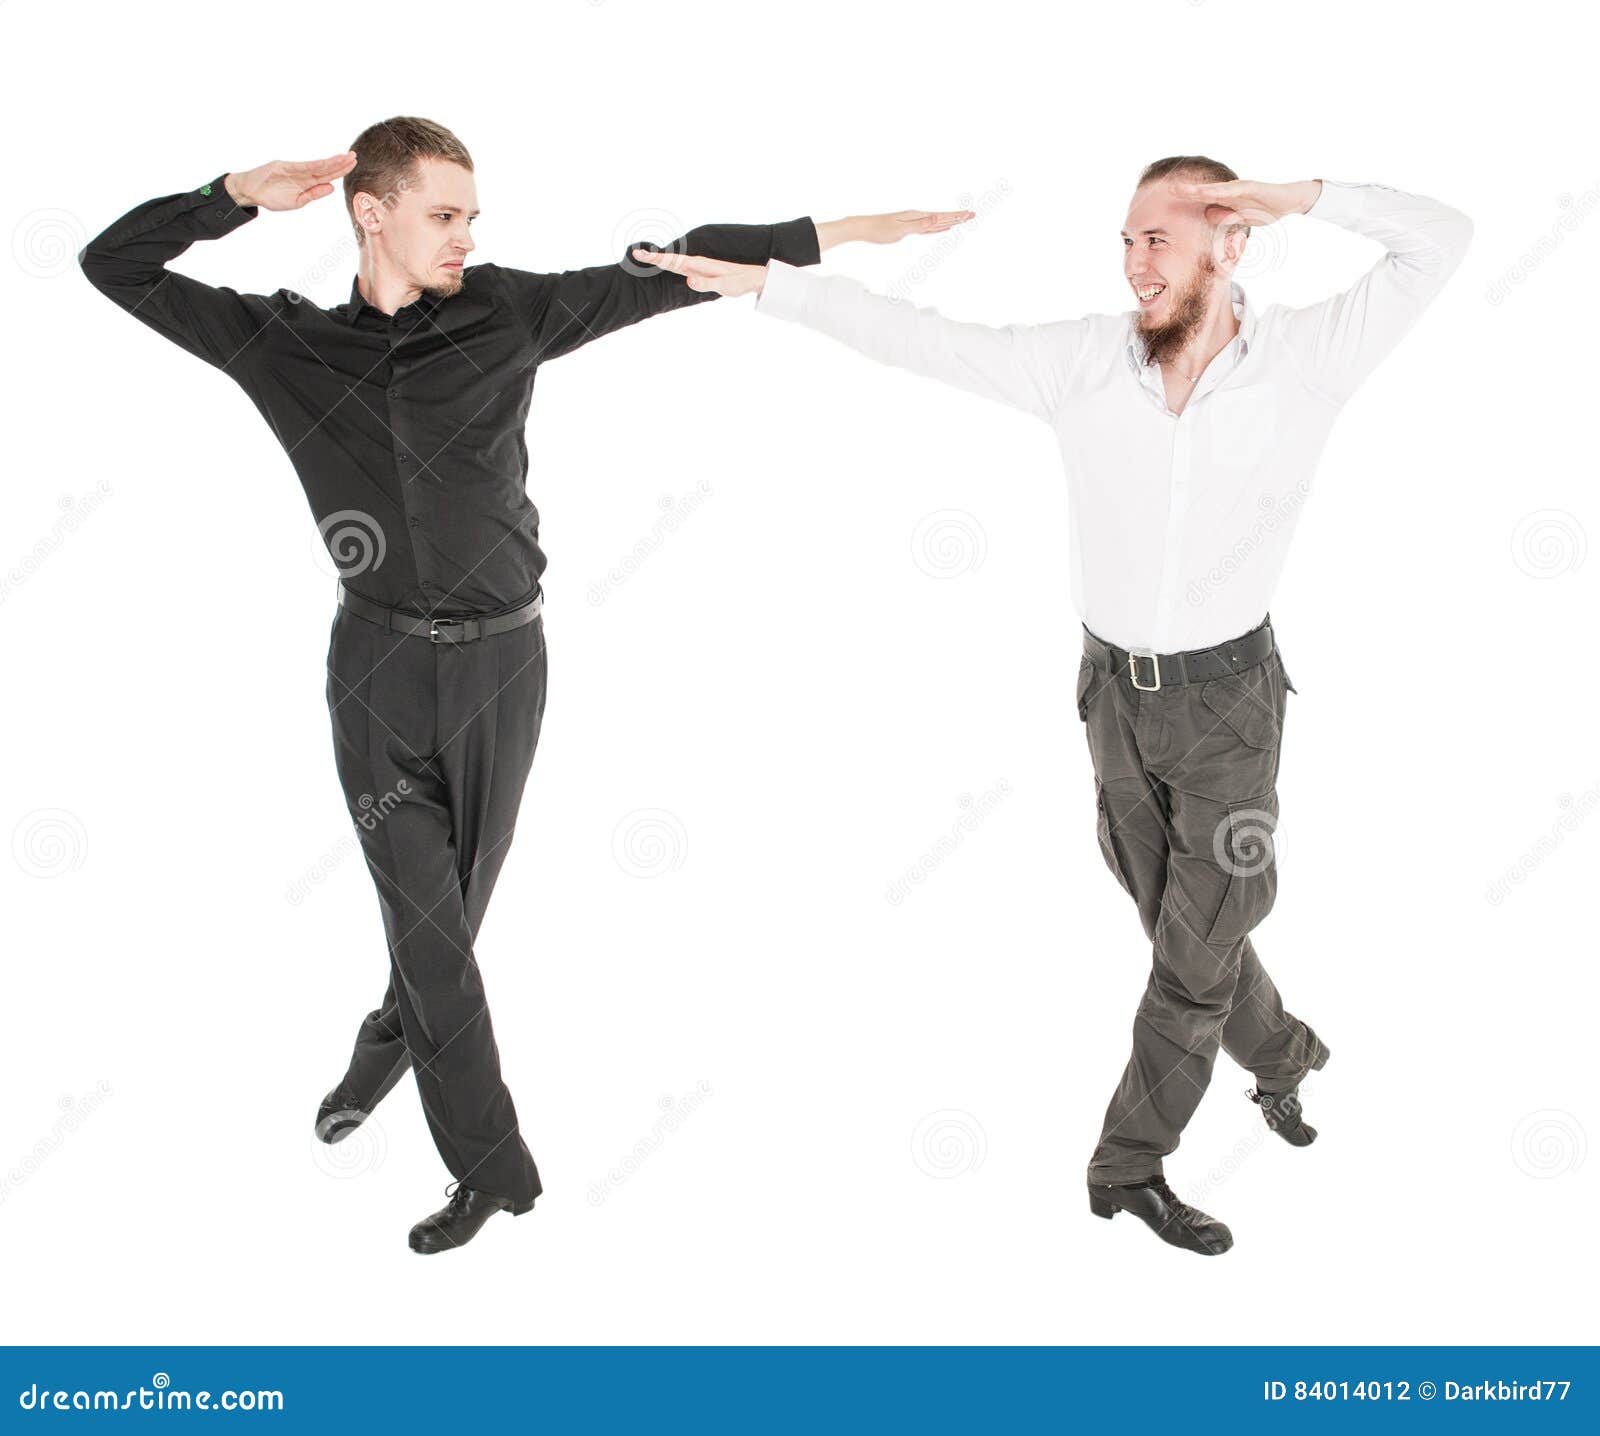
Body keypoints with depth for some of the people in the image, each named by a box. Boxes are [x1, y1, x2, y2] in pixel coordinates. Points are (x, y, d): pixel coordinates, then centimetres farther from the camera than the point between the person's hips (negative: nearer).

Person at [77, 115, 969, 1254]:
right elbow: (113, 264, 6)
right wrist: (238, 196, -8)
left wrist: (839, 233, -1)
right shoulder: (285, 342, 0)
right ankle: (492, 1167, 12)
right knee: (426, 916, -2)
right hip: (379, 660, 0)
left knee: (450, 905, 14)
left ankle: (390, 1042, 44)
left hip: (499, 658, 1)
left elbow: (668, 272, 0)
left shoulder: (507, 312, -2)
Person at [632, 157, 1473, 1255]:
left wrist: (1302, 199, -18)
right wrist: (760, 278, -8)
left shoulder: (1305, 358, -12)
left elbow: (1442, 238, -9)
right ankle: (1283, 1054, 45)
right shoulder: (1083, 360, -9)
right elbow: (924, 339, -7)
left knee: (1198, 947, 3)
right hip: (1118, 688, 3)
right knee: (1187, 927, 18)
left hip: (1230, 698, -2)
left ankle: (1131, 1164, 19)